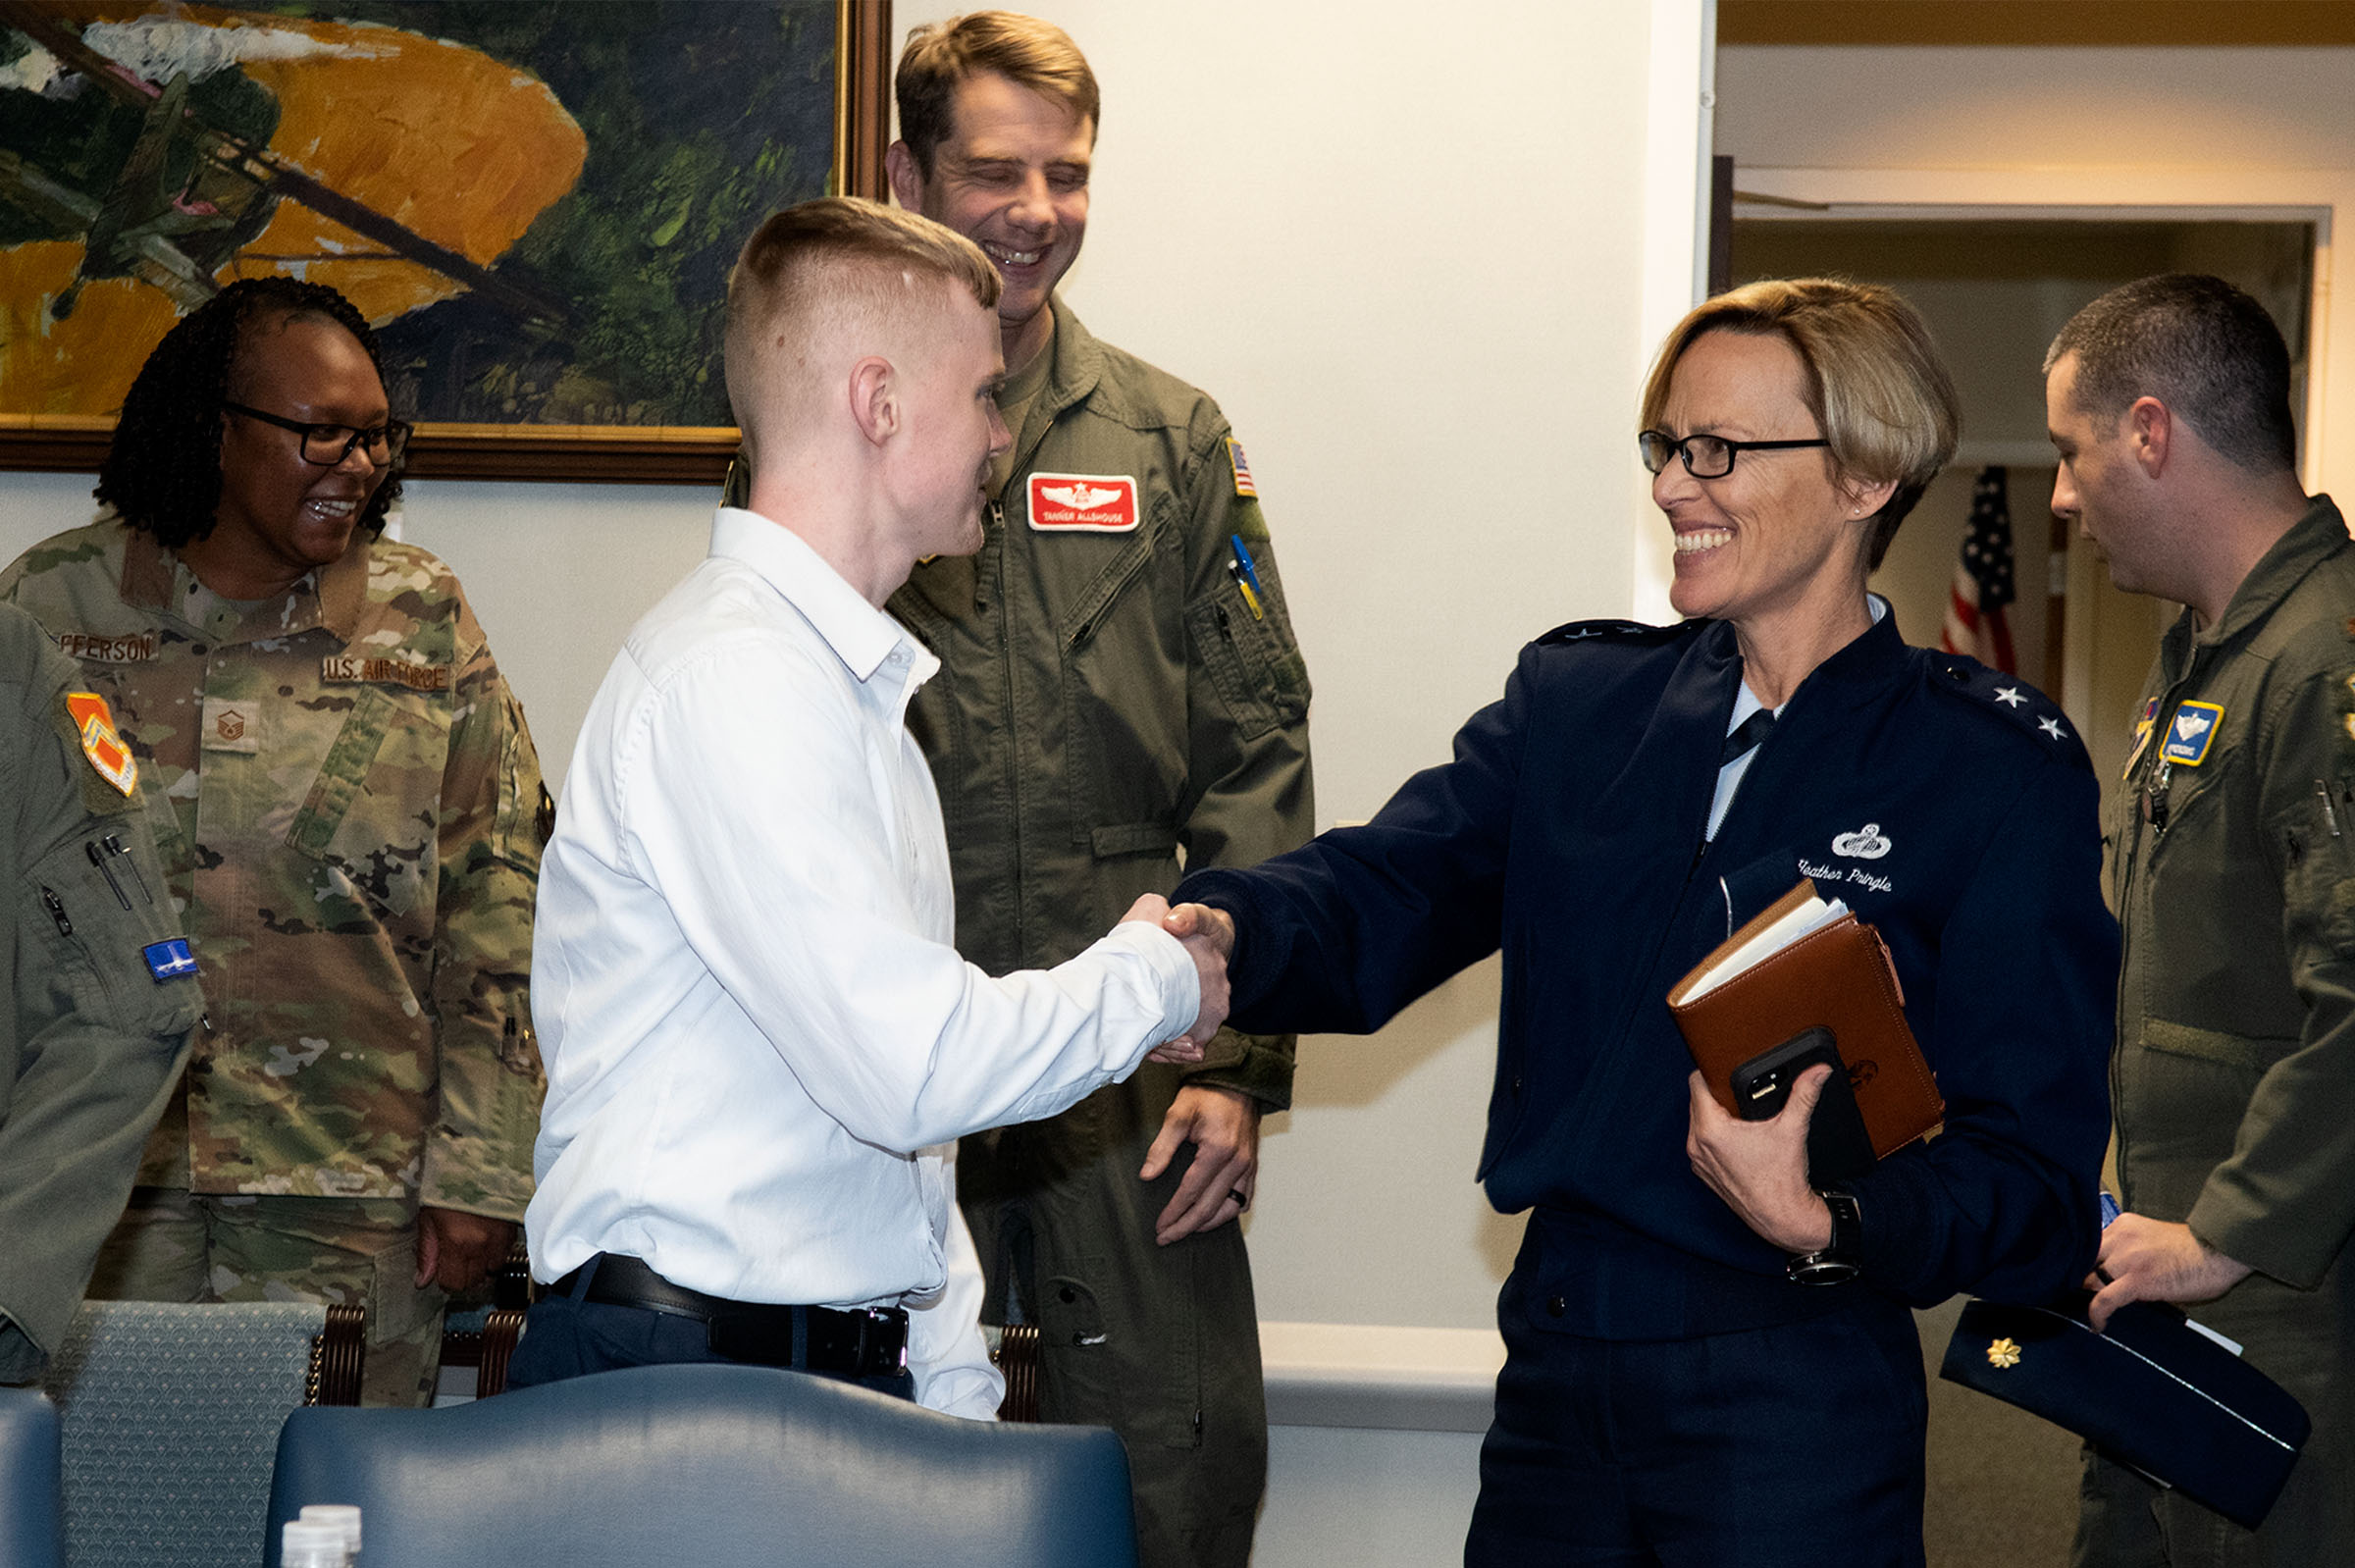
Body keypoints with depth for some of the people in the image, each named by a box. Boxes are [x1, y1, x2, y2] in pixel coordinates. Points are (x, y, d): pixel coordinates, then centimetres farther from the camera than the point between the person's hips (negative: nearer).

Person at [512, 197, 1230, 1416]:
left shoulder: (850, 678, 18)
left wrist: (958, 1400, 15)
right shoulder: (734, 675, -12)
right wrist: (1155, 976, -4)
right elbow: (914, 1064, -20)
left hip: (857, 1364, 8)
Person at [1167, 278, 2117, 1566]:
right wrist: (1223, 939, -26)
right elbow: (1386, 891, -5)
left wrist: (1826, 1228, -26)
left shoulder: (1996, 771, -4)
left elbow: (2029, 1170, -8)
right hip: (1553, 1368, 4)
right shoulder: (1576, 700, 9)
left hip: (1793, 1409, -4)